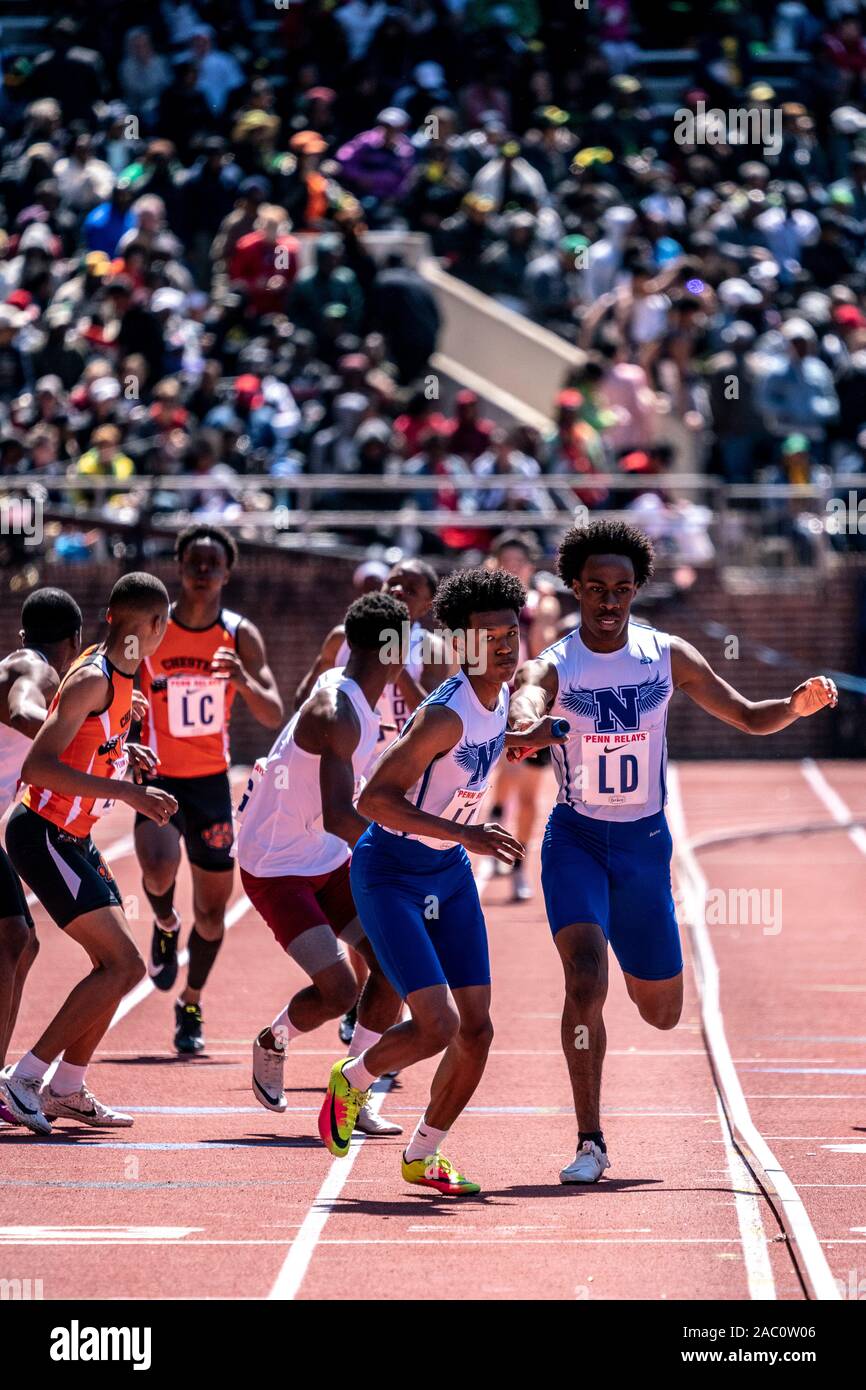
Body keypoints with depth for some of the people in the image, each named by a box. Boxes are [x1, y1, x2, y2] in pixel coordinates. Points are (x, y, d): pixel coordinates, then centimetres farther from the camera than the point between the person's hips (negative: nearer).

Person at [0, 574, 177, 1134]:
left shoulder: (117, 677, 9)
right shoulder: (92, 679, -20)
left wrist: (124, 753, 11)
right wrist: (127, 792, -32)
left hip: (71, 837, 10)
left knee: (117, 963, 14)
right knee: (124, 965, -14)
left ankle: (67, 1088, 22)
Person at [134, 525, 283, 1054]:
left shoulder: (241, 636, -5)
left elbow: (276, 716, -9)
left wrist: (244, 681, -29)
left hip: (211, 780, 2)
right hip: (157, 777, -2)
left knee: (214, 907, 7)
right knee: (160, 872, -29)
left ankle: (191, 1007, 29)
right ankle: (166, 926, 7)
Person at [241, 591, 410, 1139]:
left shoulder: (351, 697, 4)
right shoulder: (338, 713, -27)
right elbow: (337, 818, -38)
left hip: (329, 861, 9)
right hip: (277, 867, -9)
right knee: (338, 991, -14)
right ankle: (273, 1042, 18)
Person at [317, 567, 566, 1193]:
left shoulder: (498, 697, 0)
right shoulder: (447, 714, -27)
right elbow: (374, 798, -29)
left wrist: (526, 739, 12)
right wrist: (465, 834, -34)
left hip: (450, 873, 8)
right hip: (390, 875, -8)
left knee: (476, 1030, 4)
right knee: (438, 1025, -17)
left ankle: (423, 1155, 22)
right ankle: (352, 1081, 14)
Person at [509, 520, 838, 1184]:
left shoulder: (668, 657, -3)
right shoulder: (554, 667, -11)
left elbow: (748, 717, 1)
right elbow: (525, 701, -34)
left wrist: (798, 705, -20)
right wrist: (525, 727, -59)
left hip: (646, 843, 3)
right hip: (576, 838, -3)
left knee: (662, 1013, 13)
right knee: (586, 980, -24)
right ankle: (590, 1143, -15)